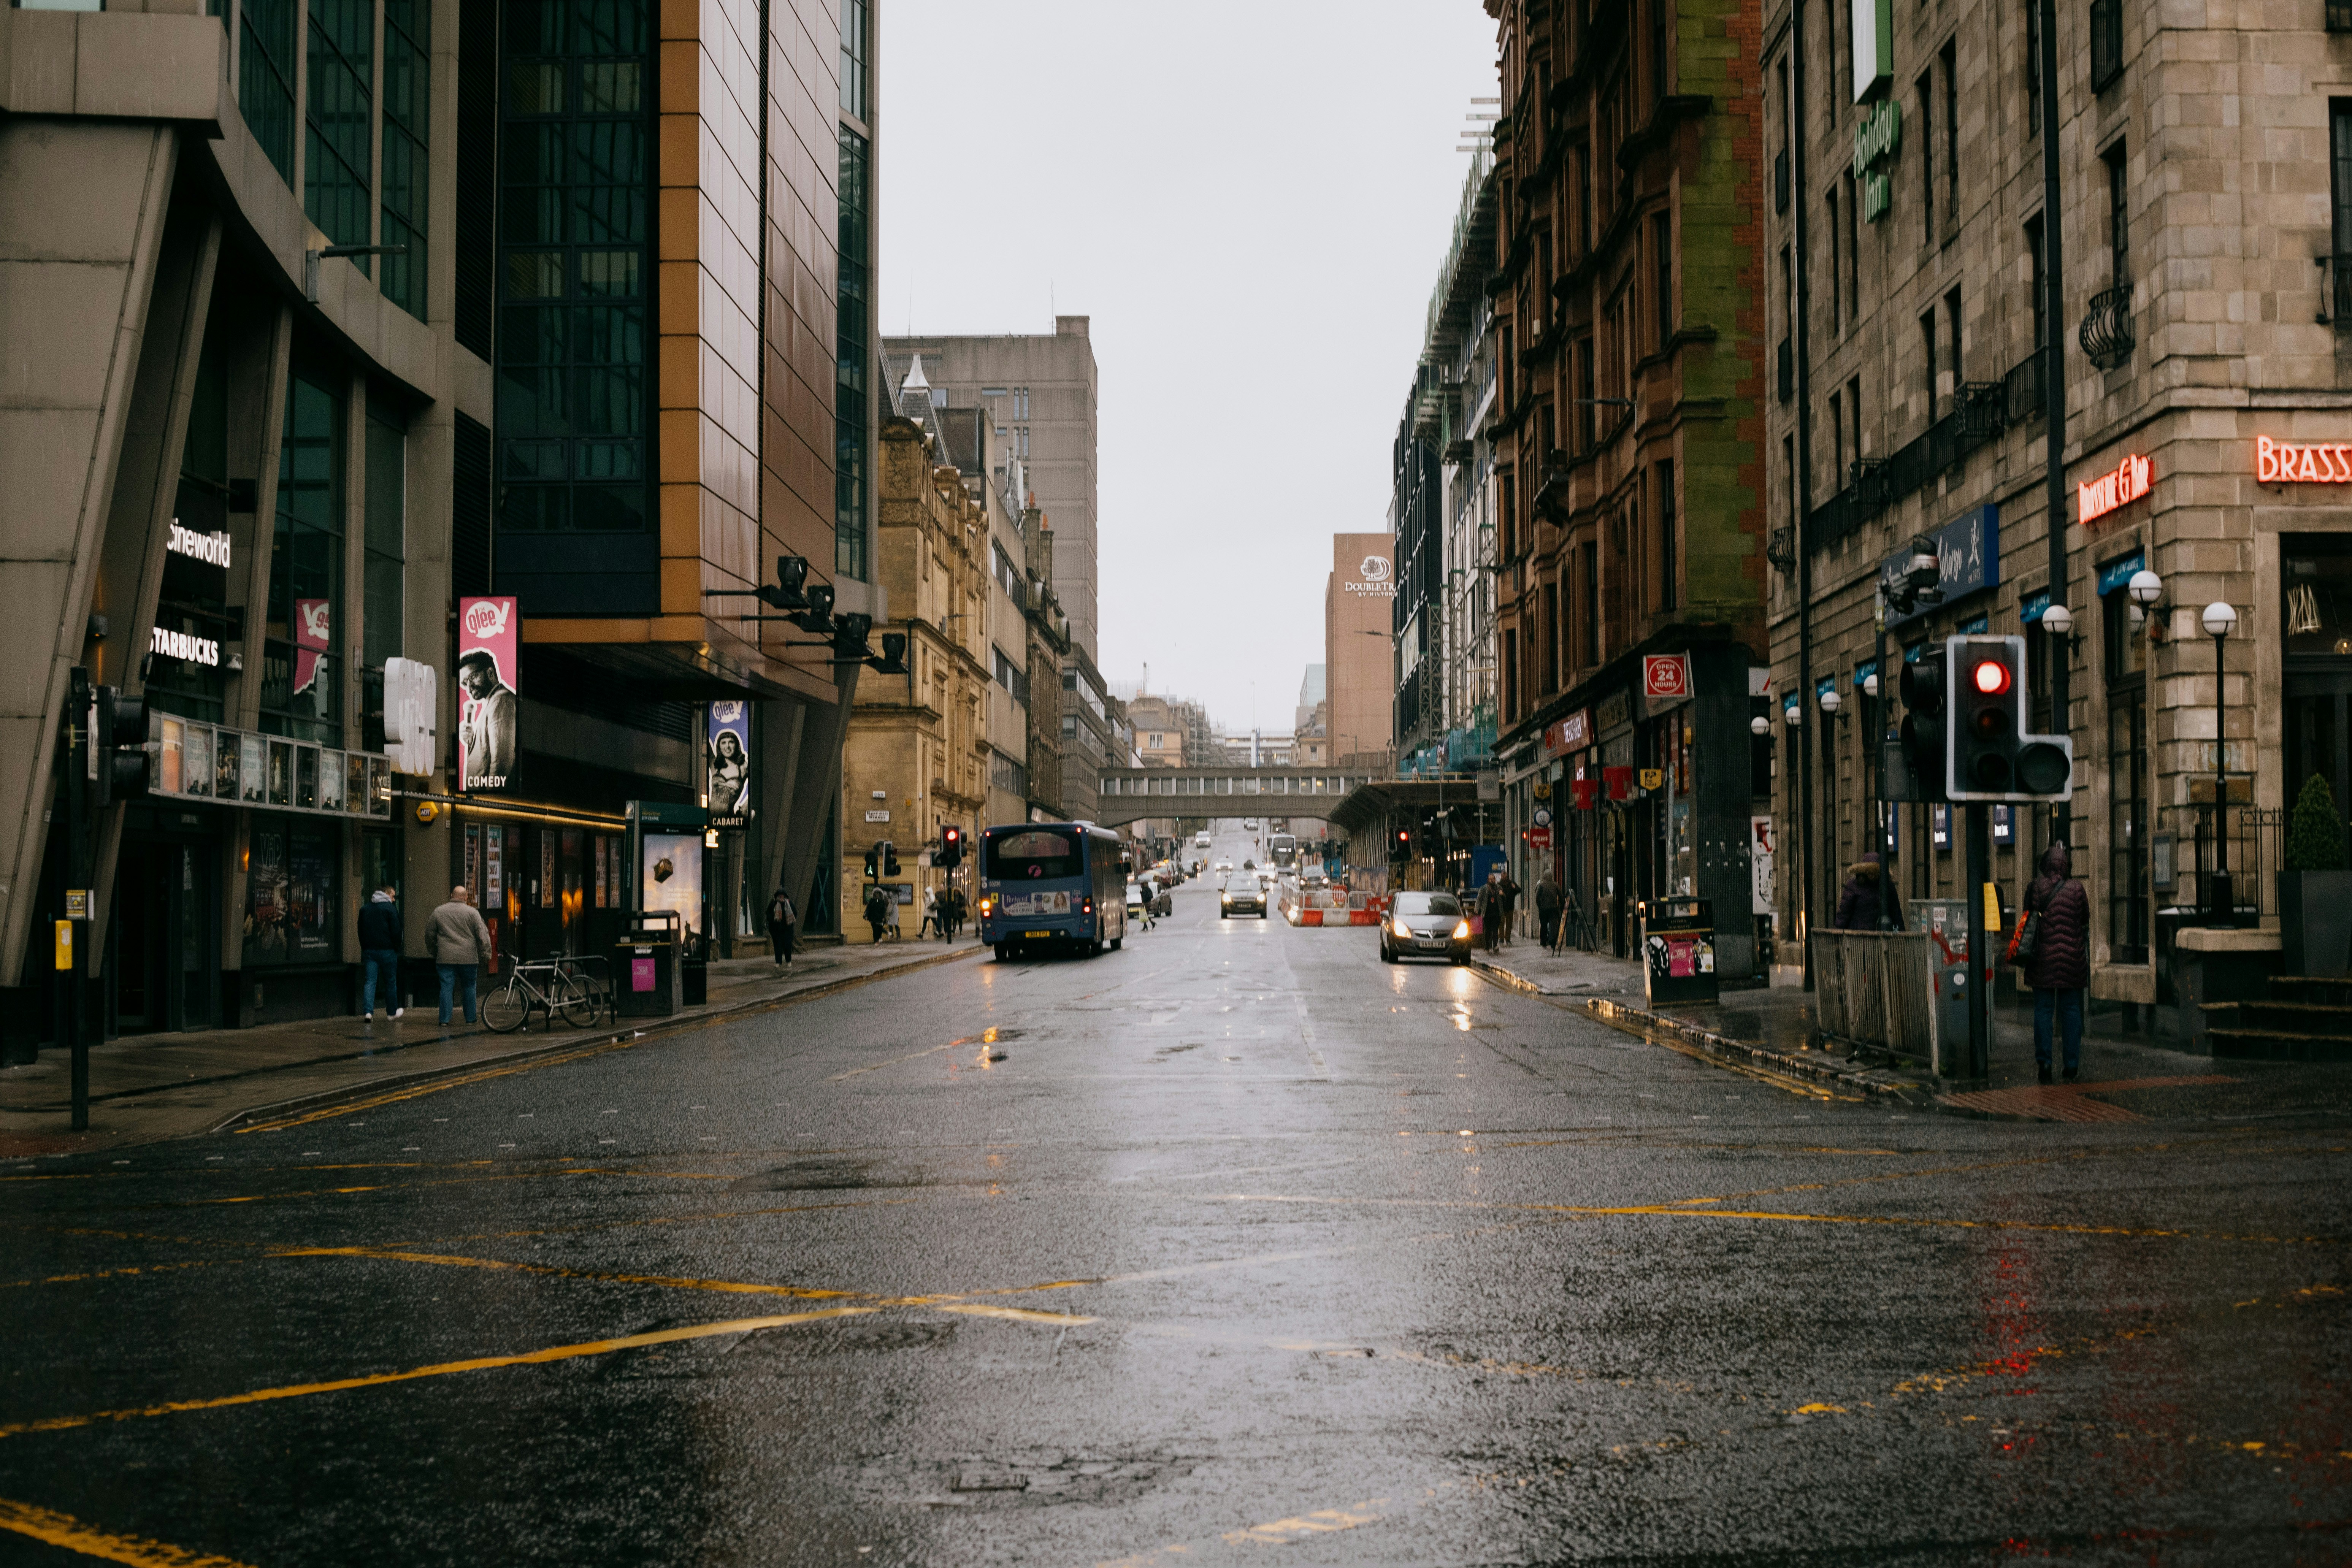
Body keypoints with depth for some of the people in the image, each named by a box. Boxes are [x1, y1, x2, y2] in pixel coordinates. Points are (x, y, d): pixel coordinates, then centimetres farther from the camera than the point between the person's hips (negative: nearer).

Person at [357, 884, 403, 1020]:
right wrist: (397, 948, 2)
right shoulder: (390, 908, -7)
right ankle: (392, 1011, 20)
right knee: (391, 982, 9)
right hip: (387, 951, -4)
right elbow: (396, 931, -10)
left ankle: (368, 1011, -14)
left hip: (369, 951, 4)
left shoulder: (364, 908, 12)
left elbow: (361, 931, 15)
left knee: (369, 982, 0)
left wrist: (365, 948, 18)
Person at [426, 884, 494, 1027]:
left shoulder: (438, 912, 8)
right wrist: (485, 956, 2)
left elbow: (430, 935, 17)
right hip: (468, 959, -1)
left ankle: (445, 1020, -2)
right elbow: (483, 936, -4)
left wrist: (434, 953, 30)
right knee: (469, 987, 11)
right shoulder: (472, 913, -1)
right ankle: (470, 1018, 13)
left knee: (446, 987, 2)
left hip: (445, 958, 1)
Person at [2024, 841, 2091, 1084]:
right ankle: (2072, 1066, 9)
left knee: (2043, 1010, 6)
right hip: (2071, 958, 0)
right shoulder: (2076, 889, -6)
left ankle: (2044, 1064, 3)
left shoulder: (2035, 888, -5)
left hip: (2042, 959, 0)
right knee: (2071, 1010, 8)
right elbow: (2085, 922, 6)